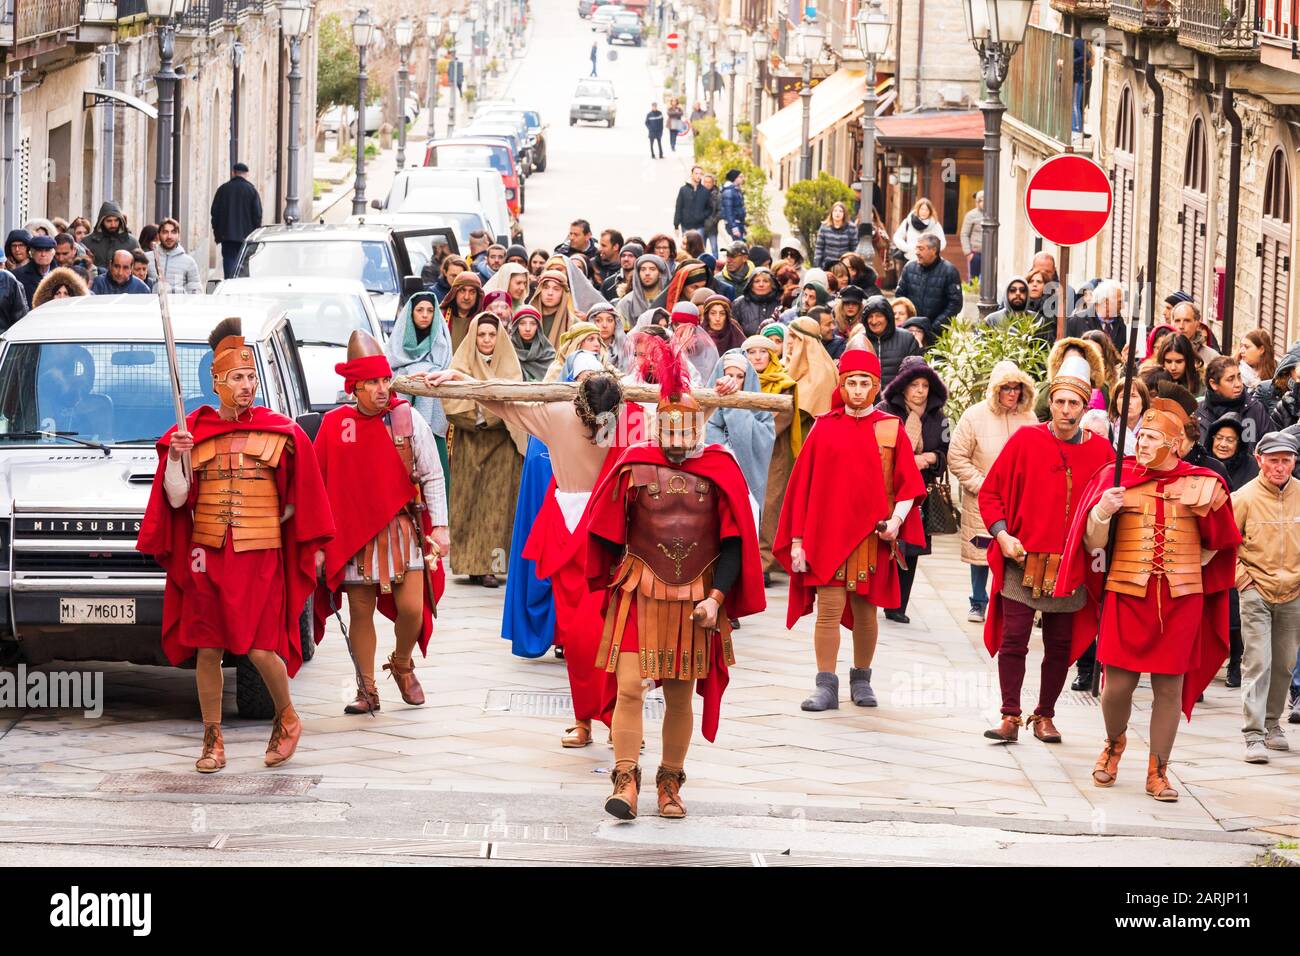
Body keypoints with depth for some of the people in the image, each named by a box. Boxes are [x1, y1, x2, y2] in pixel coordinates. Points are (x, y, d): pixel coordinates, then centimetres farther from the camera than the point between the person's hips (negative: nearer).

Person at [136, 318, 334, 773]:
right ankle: (213, 740, 14)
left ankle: (286, 719, 16)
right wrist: (176, 457, -12)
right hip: (206, 554, 2)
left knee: (259, 647, -10)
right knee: (207, 650, 3)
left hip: (260, 554, -2)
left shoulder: (281, 432, 3)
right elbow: (176, 500, 3)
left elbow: (303, 493, 9)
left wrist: (315, 546, 8)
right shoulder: (191, 433, 6)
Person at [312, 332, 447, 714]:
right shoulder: (335, 425, 0)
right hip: (354, 534, 1)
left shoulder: (408, 418, -2)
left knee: (412, 608, -6)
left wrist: (439, 527, -4)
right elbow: (321, 483, 6)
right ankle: (367, 690, 15)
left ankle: (402, 665, 23)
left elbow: (432, 477, 2)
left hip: (403, 530, -1)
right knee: (360, 612, 4)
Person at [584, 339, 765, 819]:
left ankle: (670, 783, 20)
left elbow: (734, 542, 1)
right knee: (629, 686, -12)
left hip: (694, 599, 1)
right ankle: (626, 780, -6)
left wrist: (716, 597, -7)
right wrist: (617, 580, 9)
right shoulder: (634, 467, -2)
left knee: (680, 695, 8)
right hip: (639, 594, -1)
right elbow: (607, 533, 7)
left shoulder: (720, 472, 0)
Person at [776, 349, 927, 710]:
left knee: (865, 610, 7)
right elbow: (803, 484, 3)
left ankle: (861, 680, 20)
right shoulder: (825, 428, 4)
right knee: (829, 609, -7)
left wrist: (896, 519, -12)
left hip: (871, 535, 1)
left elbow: (908, 483, 5)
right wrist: (797, 539, -1)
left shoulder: (891, 429, 5)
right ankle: (826, 687, -4)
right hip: (828, 534, -1)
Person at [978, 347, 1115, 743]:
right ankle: (1010, 718, 0)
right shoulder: (1025, 440, -2)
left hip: (1071, 565, 2)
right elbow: (990, 492, 2)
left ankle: (1044, 717, 20)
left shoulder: (1100, 451, 2)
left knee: (1060, 645, 7)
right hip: (1022, 561, -2)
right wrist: (1001, 534, -10)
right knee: (1014, 639, -5)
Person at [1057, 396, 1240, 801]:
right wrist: (1102, 512, -16)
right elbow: (1092, 543, -1)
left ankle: (1158, 771, 15)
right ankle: (1114, 743, 30)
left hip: (1180, 599, 0)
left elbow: (1215, 543, 18)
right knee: (1118, 683, -1)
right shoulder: (1117, 477, 1)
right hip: (1126, 594, 0)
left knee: (1169, 687, 2)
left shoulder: (1201, 484, 2)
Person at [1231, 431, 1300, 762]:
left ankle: (1272, 723, 28)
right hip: (1256, 592, -4)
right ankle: (1254, 735, -12)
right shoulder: (1245, 497, -8)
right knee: (1257, 662, -10)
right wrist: (1240, 576, -5)